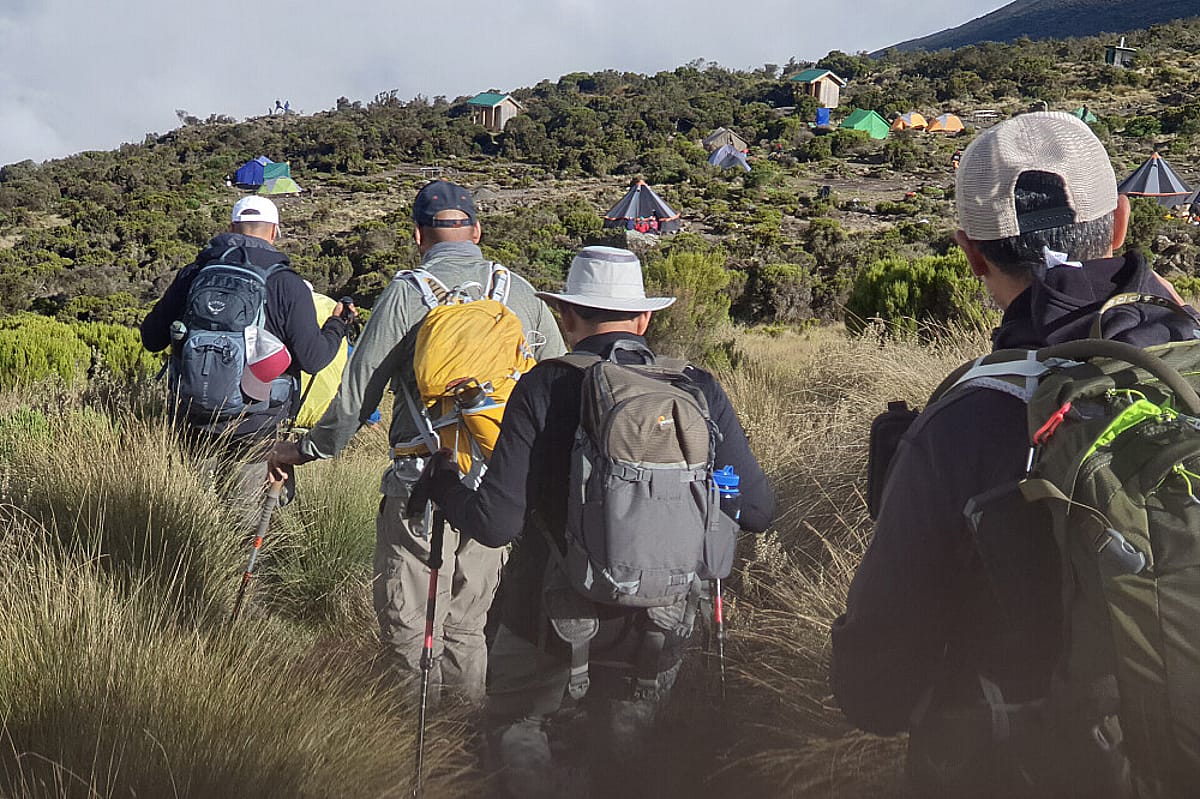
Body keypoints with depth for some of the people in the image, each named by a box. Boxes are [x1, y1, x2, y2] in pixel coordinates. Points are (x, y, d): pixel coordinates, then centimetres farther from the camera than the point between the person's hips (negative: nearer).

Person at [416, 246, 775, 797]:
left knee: (513, 729, 20)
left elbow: (495, 524, -17)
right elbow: (757, 513, -6)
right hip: (659, 623, 3)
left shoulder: (542, 389, -13)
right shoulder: (699, 390, -7)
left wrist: (441, 481, 3)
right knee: (622, 753, 20)